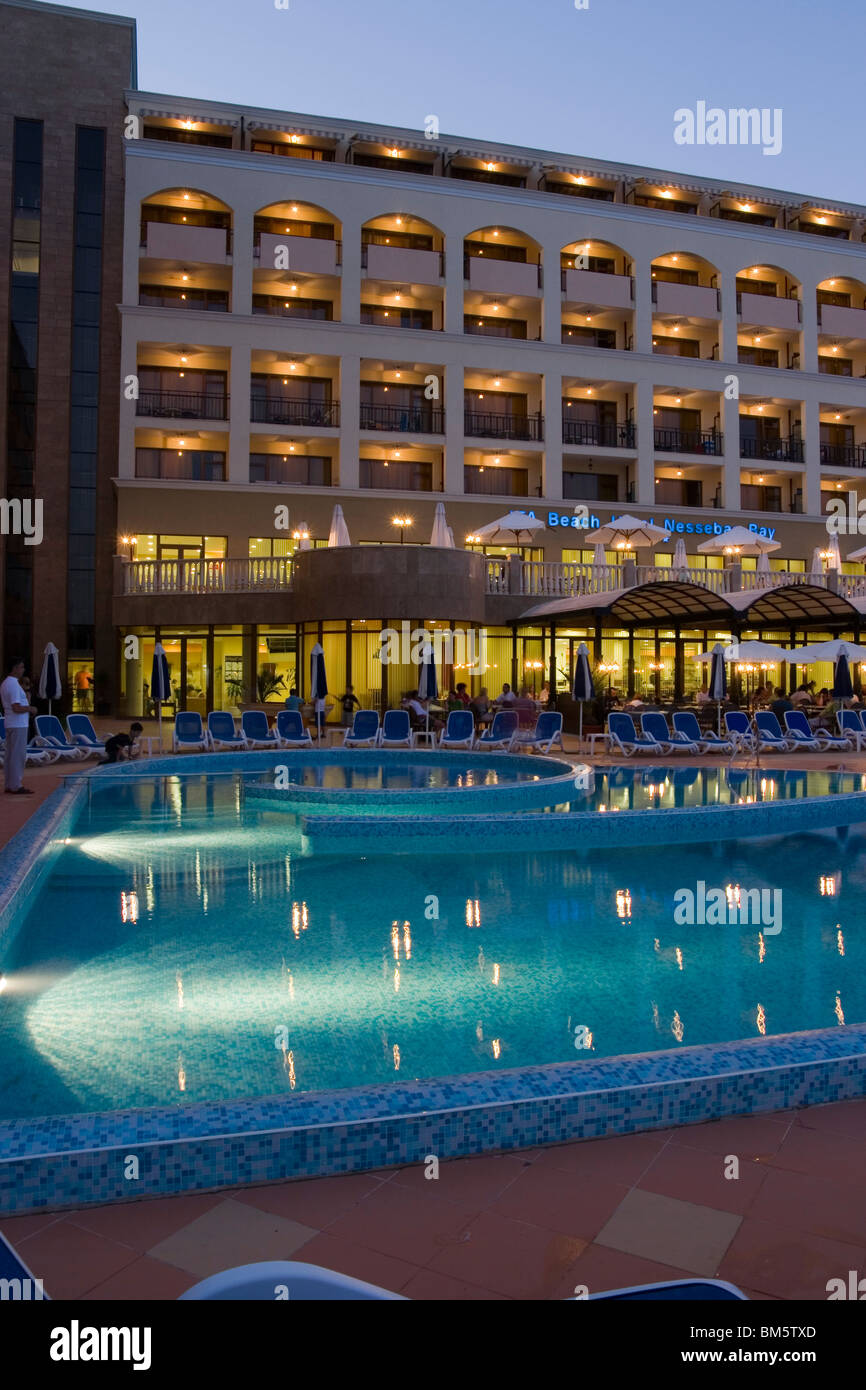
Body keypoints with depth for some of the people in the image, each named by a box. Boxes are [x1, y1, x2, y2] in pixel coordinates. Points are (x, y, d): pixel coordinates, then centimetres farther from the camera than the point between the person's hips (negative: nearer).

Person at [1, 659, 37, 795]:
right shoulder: (14, 685, -18)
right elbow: (16, 708, -24)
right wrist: (31, 709, -10)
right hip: (18, 725, -10)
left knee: (11, 755, 12)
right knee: (18, 755, -5)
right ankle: (16, 787, -2)